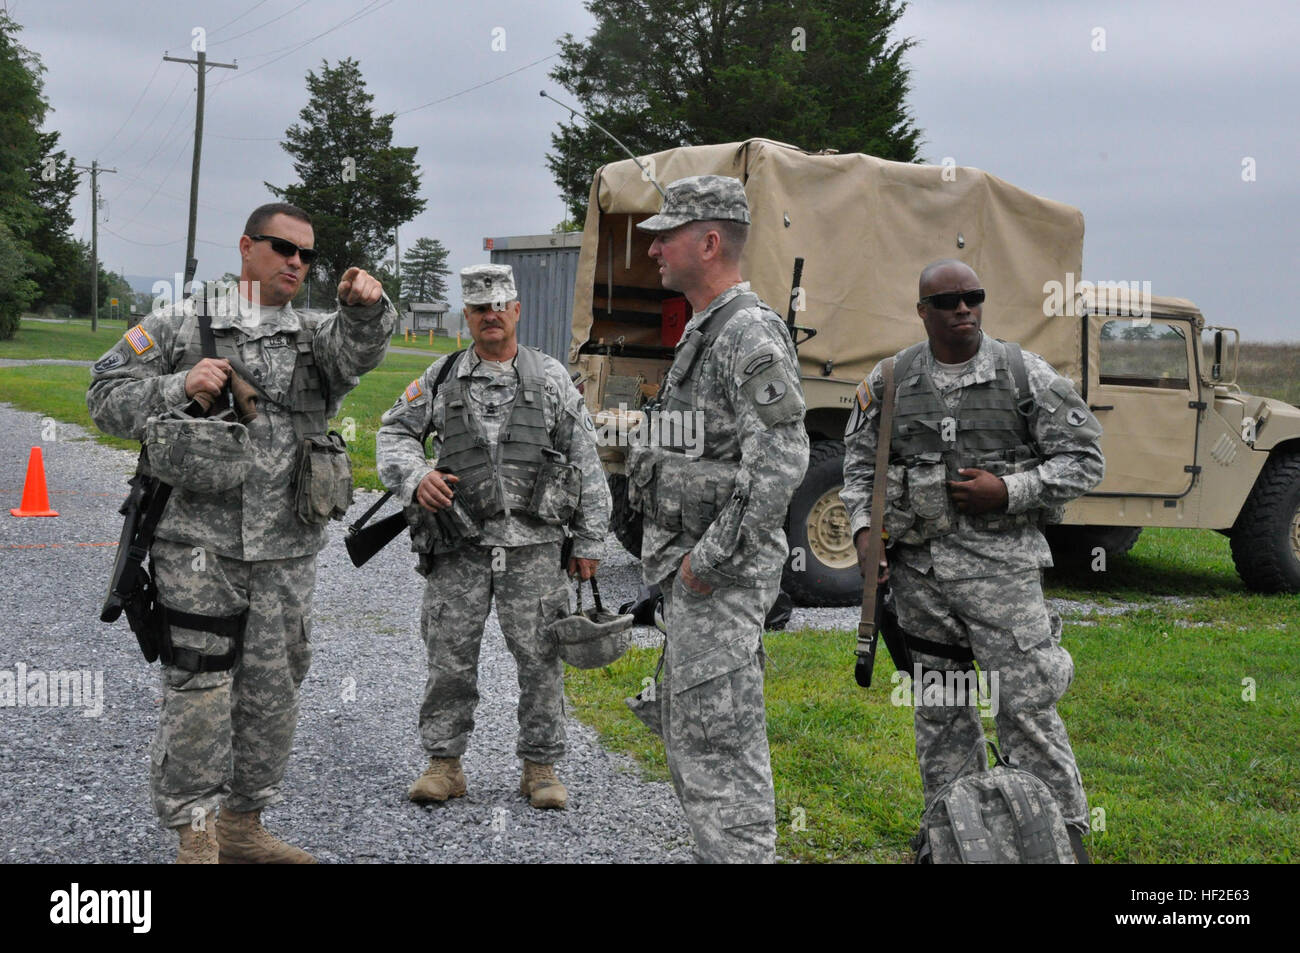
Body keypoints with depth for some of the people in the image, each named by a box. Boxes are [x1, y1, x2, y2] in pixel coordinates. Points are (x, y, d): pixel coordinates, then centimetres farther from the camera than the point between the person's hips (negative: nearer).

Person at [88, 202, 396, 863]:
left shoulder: (318, 336, 13)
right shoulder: (180, 326, 5)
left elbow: (361, 346, -10)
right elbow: (107, 399, 3)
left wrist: (366, 305, -32)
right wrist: (179, 387, -14)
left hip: (287, 553, 4)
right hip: (197, 545, -4)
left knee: (273, 691, 10)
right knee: (199, 690, -5)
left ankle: (243, 825, 24)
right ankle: (194, 837, 6)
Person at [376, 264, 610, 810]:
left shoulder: (551, 377, 6)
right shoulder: (441, 379, 8)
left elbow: (586, 463, 7)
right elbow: (395, 432, 16)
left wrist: (589, 542, 4)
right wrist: (415, 476, -6)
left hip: (533, 545, -1)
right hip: (460, 546, 1)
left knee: (540, 658, 2)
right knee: (449, 657, 4)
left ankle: (540, 767, 12)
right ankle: (444, 764, 16)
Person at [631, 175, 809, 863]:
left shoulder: (750, 334, -16)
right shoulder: (705, 331, 17)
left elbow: (781, 463, -25)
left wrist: (709, 560, -22)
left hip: (722, 574, -11)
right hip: (692, 563, 11)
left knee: (717, 740, -8)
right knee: (686, 730, 18)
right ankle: (718, 851, 29)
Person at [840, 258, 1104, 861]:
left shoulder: (1026, 374, -3)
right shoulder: (889, 380, 6)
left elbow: (1084, 459, -1)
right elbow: (859, 461, 15)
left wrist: (1007, 491, -13)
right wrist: (863, 529, 1)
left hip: (1000, 563, -3)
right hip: (918, 568, 4)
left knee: (1026, 707, -6)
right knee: (938, 708, 13)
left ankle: (1065, 834, 6)